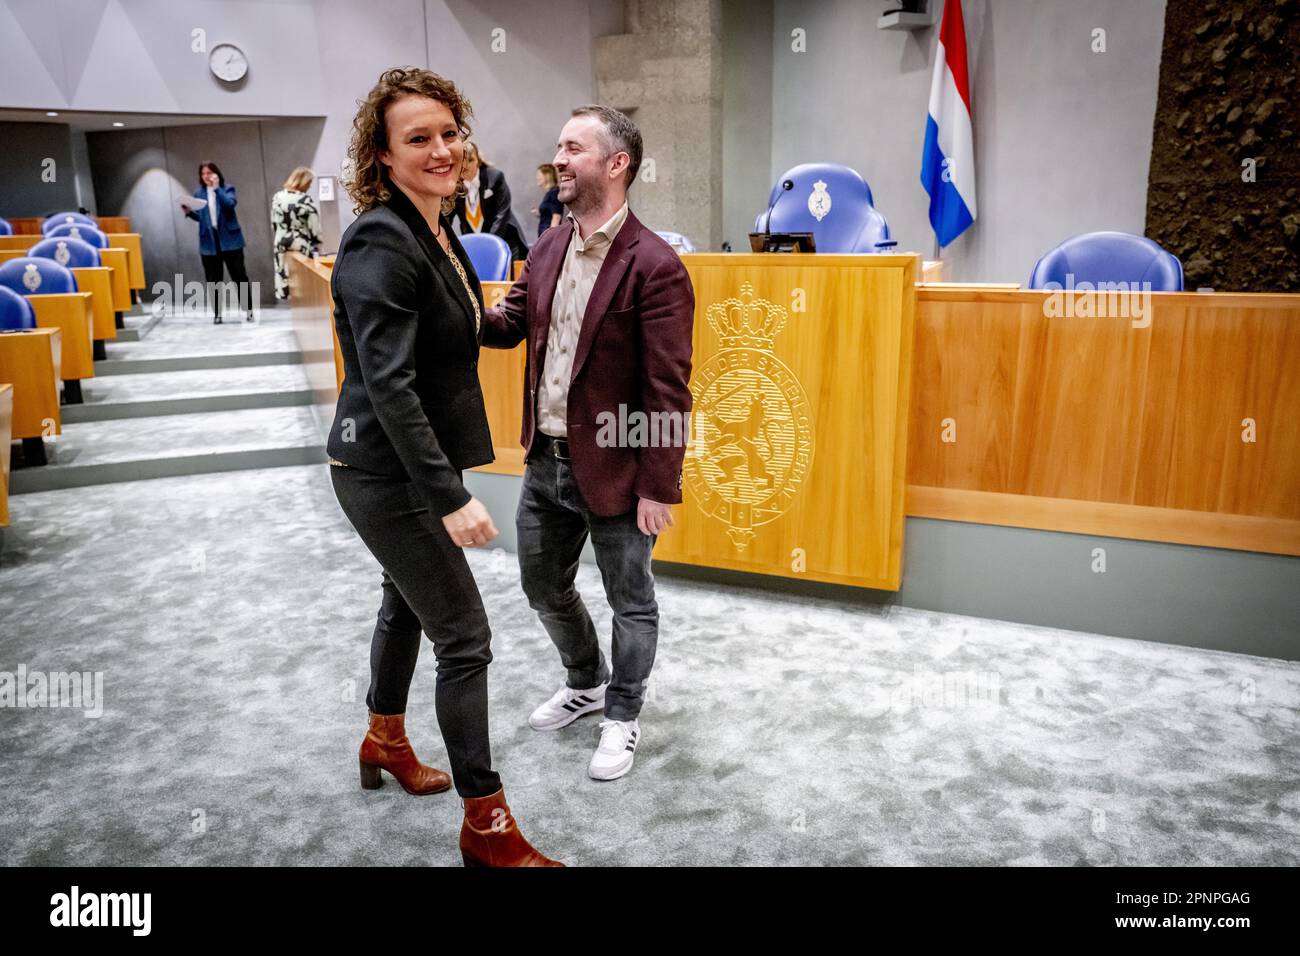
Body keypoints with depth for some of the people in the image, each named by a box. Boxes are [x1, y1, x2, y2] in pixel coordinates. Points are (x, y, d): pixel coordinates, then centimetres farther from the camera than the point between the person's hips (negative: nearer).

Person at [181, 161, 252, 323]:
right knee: (213, 280, 3)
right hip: (209, 241, 3)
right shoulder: (198, 193, 10)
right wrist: (189, 212, -6)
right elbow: (200, 217, 13)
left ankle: (248, 309, 9)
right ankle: (217, 313, 8)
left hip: (229, 239, -2)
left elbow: (230, 203, -17)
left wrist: (216, 188, -16)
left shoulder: (227, 189, 3)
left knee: (239, 275, 2)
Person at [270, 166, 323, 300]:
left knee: (284, 276, 11)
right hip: (303, 248, -5)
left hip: (282, 247, 5)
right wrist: (318, 246, 1)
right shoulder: (306, 201, -16)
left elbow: (274, 224, 9)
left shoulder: (277, 197, 1)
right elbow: (315, 228, -11)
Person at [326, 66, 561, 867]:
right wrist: (450, 496, -28)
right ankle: (488, 828, 11)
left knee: (408, 603, 24)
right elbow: (388, 383, -26)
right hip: (386, 471, -9)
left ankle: (386, 743, 47)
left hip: (408, 463, 9)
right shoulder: (381, 242, -21)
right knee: (466, 637, -4)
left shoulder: (438, 230, 7)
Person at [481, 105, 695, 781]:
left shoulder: (654, 266, -18)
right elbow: (510, 320, 13)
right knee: (544, 588, 22)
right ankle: (585, 684, 48)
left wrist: (659, 487, -17)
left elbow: (668, 391, -18)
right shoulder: (549, 247, 5)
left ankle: (622, 716, 36)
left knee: (630, 602, 13)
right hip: (545, 464, 8)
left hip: (615, 472, -7)